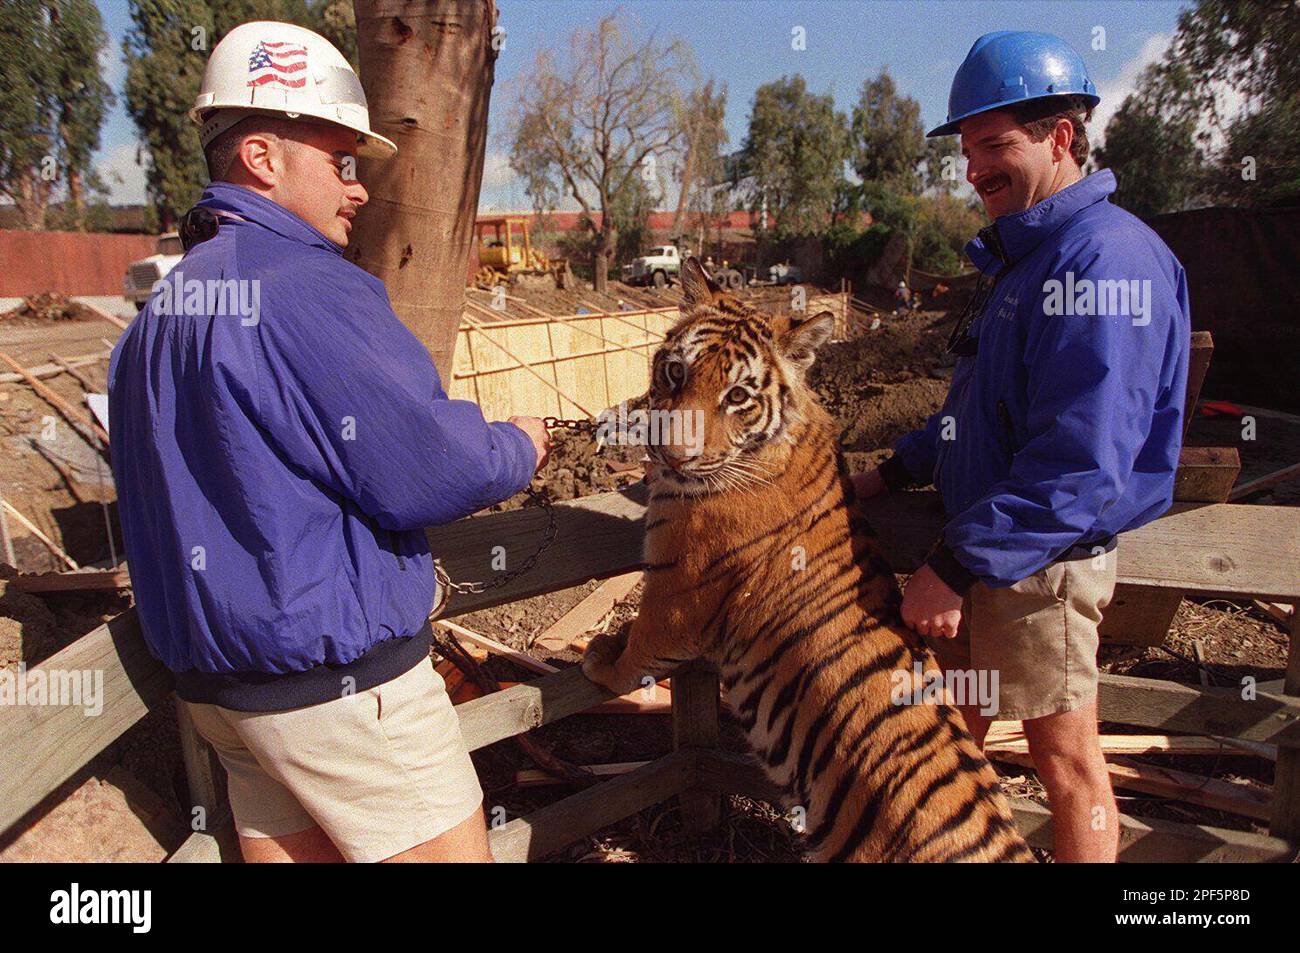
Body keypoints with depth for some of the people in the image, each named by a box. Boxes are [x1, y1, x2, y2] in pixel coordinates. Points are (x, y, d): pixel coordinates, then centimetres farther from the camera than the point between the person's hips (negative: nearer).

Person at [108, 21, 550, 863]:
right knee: (447, 850, 6)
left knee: (289, 845, 19)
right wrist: (520, 449, -1)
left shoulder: (161, 311, 12)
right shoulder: (304, 288, -18)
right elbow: (427, 475, -21)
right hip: (338, 681, -9)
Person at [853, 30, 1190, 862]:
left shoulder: (1104, 260, -21)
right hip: (982, 551, 10)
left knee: (1066, 761, 8)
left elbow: (1082, 464, -28)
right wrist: (896, 471, 12)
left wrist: (957, 566, -26)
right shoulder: (1022, 257, 12)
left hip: (1043, 563, -10)